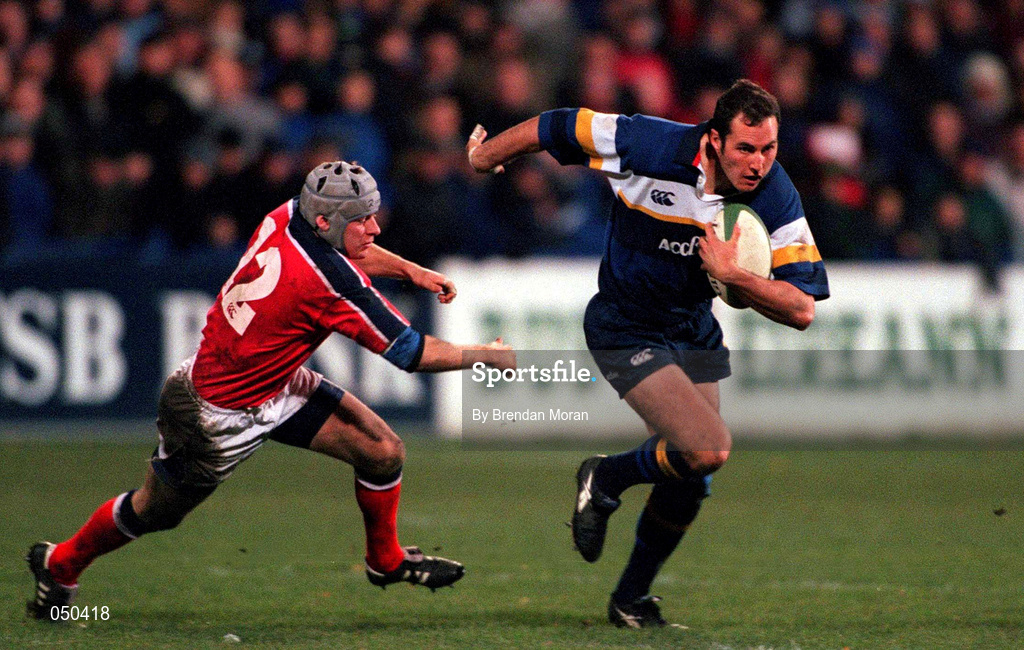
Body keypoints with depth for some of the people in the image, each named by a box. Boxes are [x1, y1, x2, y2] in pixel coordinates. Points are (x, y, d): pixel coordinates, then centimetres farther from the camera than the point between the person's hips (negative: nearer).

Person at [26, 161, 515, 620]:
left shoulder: (288, 216, -13)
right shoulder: (328, 280, -36)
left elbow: (353, 253, 14)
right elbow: (413, 353, -28)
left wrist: (409, 269, -1)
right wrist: (488, 356, -15)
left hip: (278, 386, 8)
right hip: (221, 412, -8)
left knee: (383, 452, 1)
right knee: (155, 511, 15)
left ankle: (386, 559, 26)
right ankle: (59, 565, 39)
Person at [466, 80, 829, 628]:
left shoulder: (777, 198, -17)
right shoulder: (651, 147, -26)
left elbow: (801, 310, -18)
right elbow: (554, 128, -11)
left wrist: (733, 277, -33)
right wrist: (486, 156, 7)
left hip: (695, 333, 5)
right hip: (625, 330, -5)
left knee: (690, 484, 7)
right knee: (708, 448, -22)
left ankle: (631, 599, 30)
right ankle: (606, 480, 7)